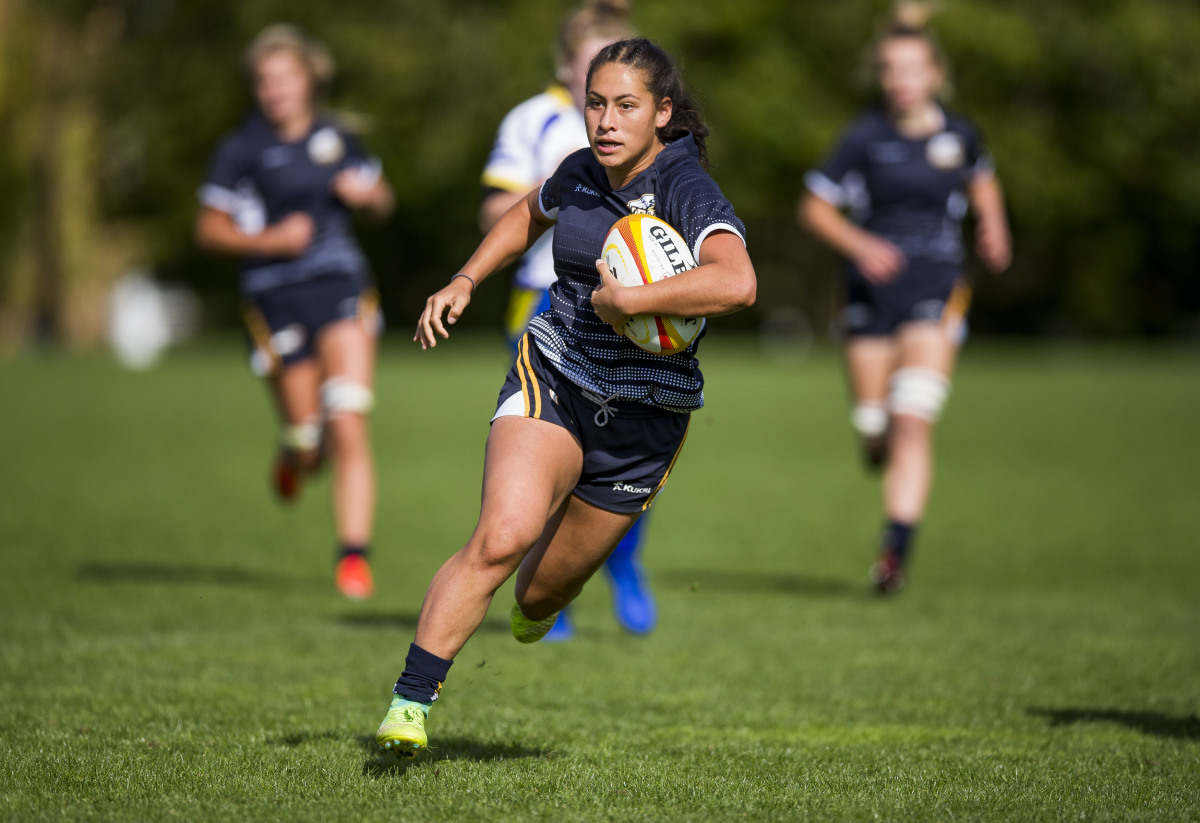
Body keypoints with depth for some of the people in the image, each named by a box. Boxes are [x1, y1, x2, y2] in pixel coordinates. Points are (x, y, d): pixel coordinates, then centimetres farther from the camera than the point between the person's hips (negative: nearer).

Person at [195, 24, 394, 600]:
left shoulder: (336, 138, 10)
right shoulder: (242, 150, 0)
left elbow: (383, 201, 24)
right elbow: (209, 230, 1)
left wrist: (366, 192, 1)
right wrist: (269, 239, -13)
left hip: (342, 290, 2)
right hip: (277, 298, -2)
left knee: (348, 429, -14)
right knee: (307, 437, 0)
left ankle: (354, 556, -12)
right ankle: (294, 456, 41)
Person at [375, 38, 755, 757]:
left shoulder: (687, 191, -19)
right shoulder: (582, 173, -1)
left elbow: (737, 283, -40)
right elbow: (529, 215, 26)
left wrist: (624, 301, -34)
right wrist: (465, 283, 15)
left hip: (644, 422, -2)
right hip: (551, 379, 2)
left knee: (541, 592, 13)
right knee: (503, 536, -26)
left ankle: (535, 607, 53)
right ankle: (409, 704, -20)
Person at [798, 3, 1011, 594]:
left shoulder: (958, 135, 2)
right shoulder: (866, 137, -4)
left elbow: (982, 180, 25)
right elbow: (815, 207, 1)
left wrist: (993, 227, 7)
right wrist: (859, 244, -15)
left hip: (936, 290, 0)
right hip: (873, 286, 0)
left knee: (913, 421, -13)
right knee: (873, 423, 2)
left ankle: (897, 546, -13)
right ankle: (881, 443, 41)